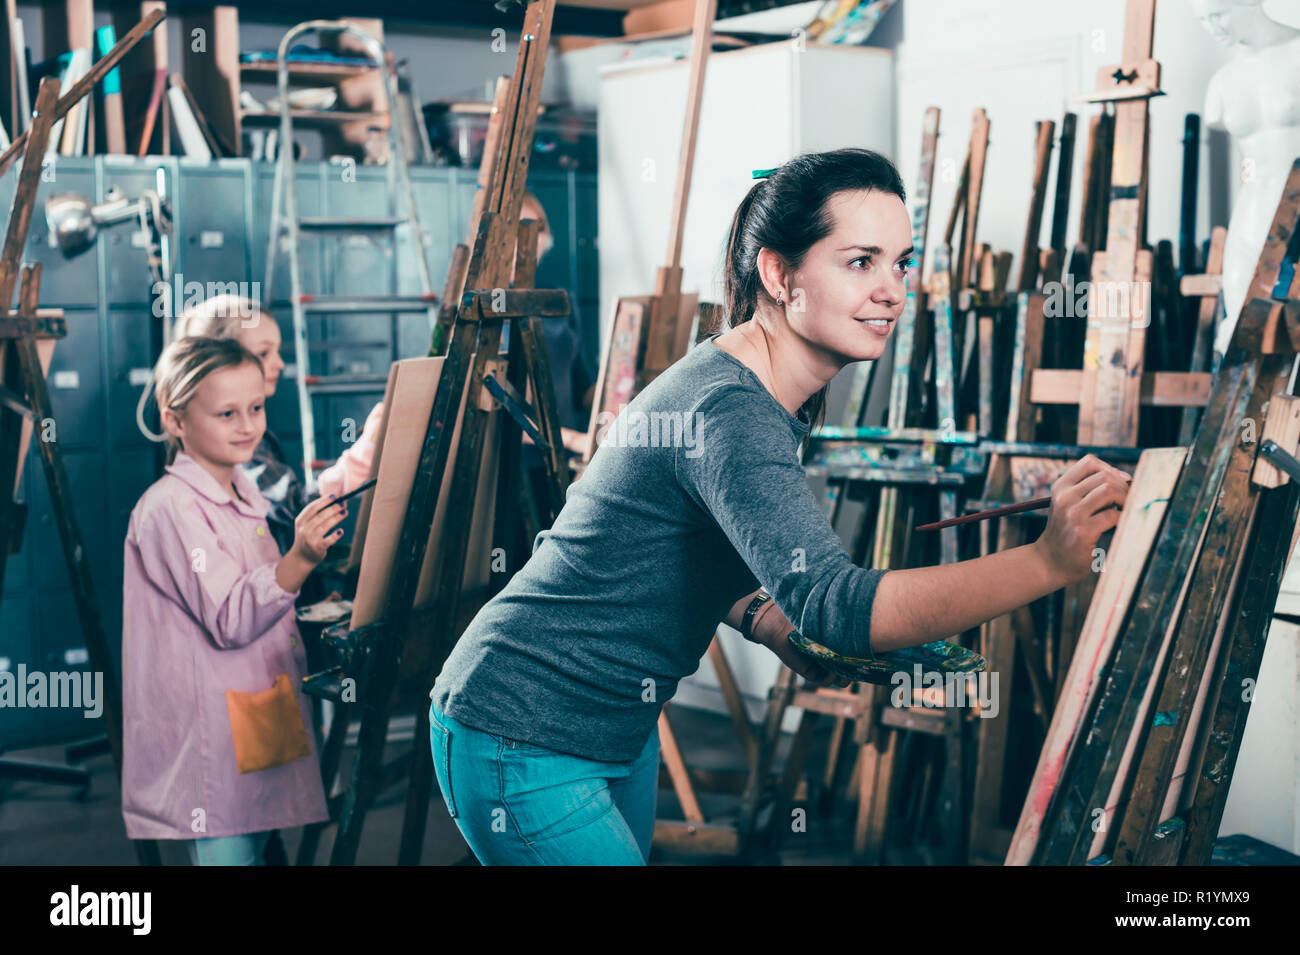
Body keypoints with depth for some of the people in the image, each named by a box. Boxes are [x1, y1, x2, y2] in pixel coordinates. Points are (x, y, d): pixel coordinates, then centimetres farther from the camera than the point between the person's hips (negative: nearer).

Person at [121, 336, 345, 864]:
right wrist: (298, 560, -37)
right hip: (206, 736, -9)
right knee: (223, 849, -8)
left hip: (259, 717, 9)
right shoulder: (169, 508, -17)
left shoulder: (244, 493, 12)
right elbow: (229, 621, -25)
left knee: (255, 846, 12)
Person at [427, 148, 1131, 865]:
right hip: (520, 744, -10)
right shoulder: (729, 414, -28)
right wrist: (1047, 563, -47)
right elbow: (832, 603, -41)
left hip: (619, 728, 10)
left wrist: (770, 625, -3)